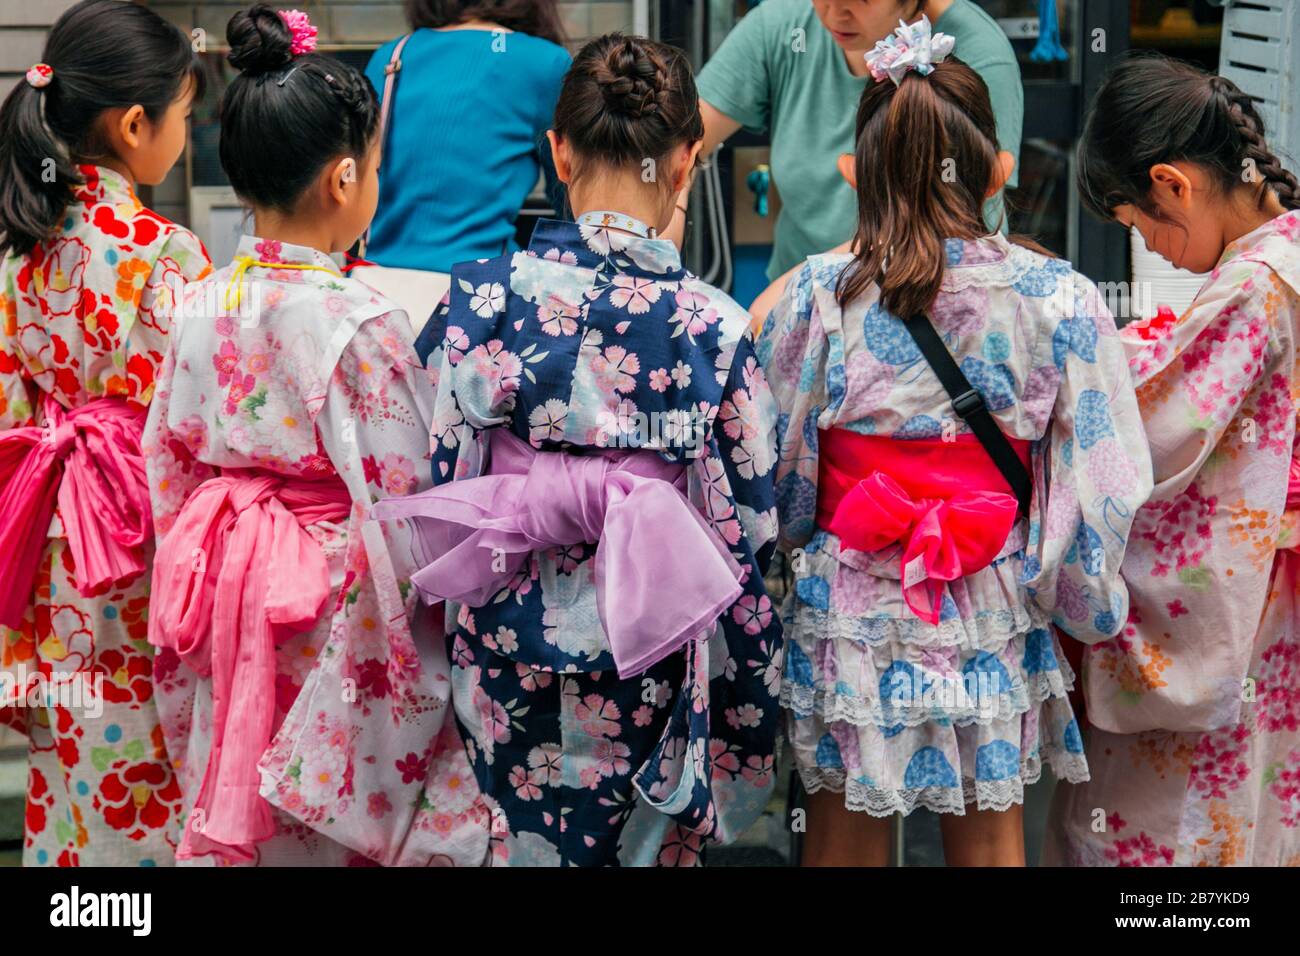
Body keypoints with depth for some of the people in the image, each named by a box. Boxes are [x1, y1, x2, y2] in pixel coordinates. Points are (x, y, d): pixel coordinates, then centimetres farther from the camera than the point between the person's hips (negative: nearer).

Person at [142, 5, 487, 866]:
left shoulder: (202, 308, 0)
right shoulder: (358, 323, -18)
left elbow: (170, 467, 8)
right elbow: (403, 504, -16)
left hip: (227, 602, 6)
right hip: (341, 614, -6)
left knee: (245, 821, 15)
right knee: (344, 815, 6)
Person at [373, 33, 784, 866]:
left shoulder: (483, 296, -8)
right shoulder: (714, 325, -10)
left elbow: (439, 483, -2)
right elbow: (751, 521, -5)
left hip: (507, 644, 1)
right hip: (649, 661, -1)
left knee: (523, 837, 15)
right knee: (644, 843, 14)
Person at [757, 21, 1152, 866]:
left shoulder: (816, 296, -11)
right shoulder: (1060, 299, -9)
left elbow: (775, 471, -3)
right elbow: (1103, 477, -5)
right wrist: (1086, 606, 9)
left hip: (848, 617, 0)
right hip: (992, 626, 1)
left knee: (844, 833, 14)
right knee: (989, 836, 15)